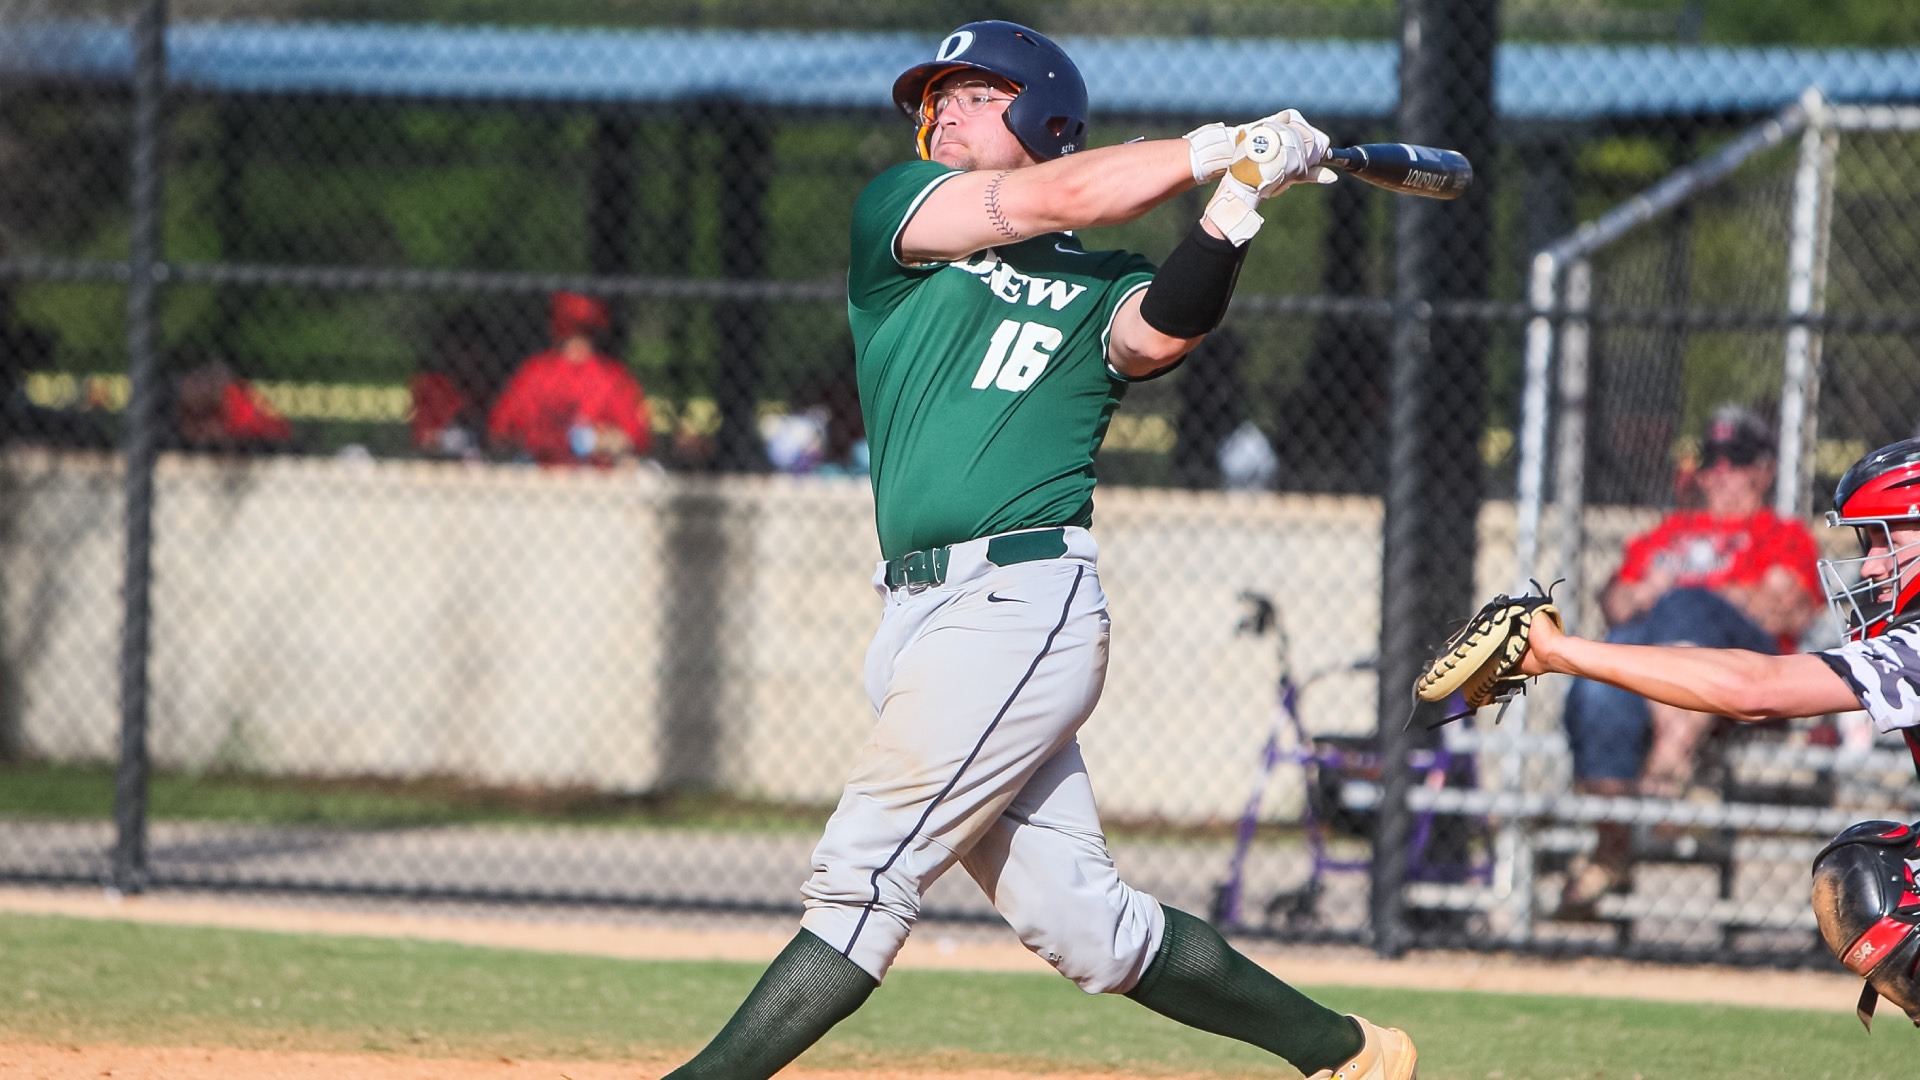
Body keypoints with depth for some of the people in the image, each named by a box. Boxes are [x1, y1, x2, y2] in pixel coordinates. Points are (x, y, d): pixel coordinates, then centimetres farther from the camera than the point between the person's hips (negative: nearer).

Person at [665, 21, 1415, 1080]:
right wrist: (1224, 147, 0)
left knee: (860, 878, -11)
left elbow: (1166, 326, -15)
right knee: (1080, 924, 4)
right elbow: (1046, 200, 0)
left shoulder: (1098, 286, 7)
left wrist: (1235, 199, -27)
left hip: (1023, 605, -5)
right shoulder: (895, 210, 14)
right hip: (922, 619, 5)